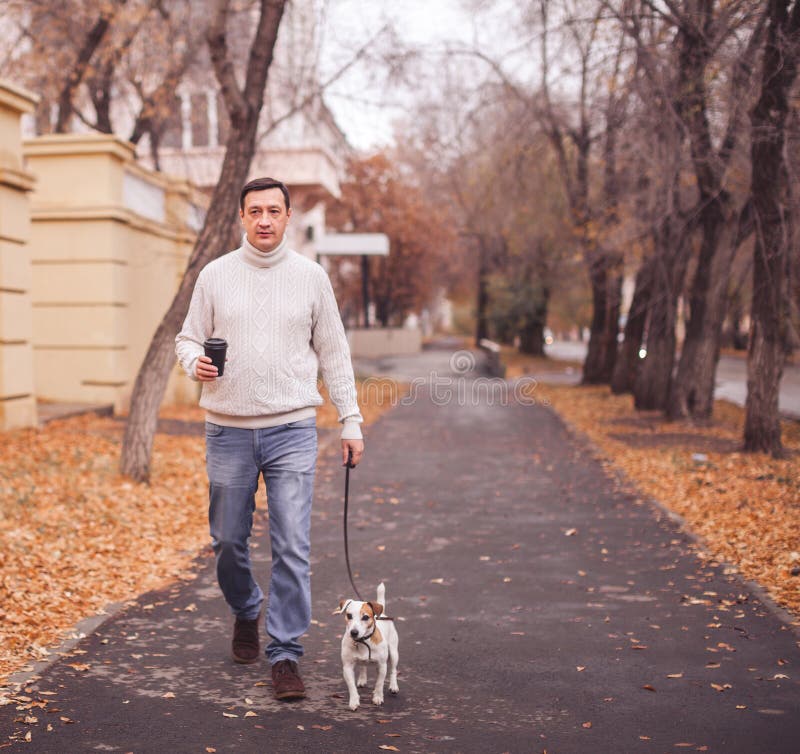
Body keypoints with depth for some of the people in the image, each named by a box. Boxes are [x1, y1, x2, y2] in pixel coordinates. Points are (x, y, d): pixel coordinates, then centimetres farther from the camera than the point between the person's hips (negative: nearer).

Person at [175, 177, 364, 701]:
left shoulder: (311, 277, 4)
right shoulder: (215, 275, 5)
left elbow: (334, 354, 7)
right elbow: (188, 337, 11)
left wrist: (351, 422, 4)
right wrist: (195, 362, -14)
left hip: (292, 429, -1)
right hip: (229, 430, 2)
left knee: (293, 547, -6)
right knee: (228, 540, 12)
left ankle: (286, 656, 4)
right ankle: (246, 613, 40)